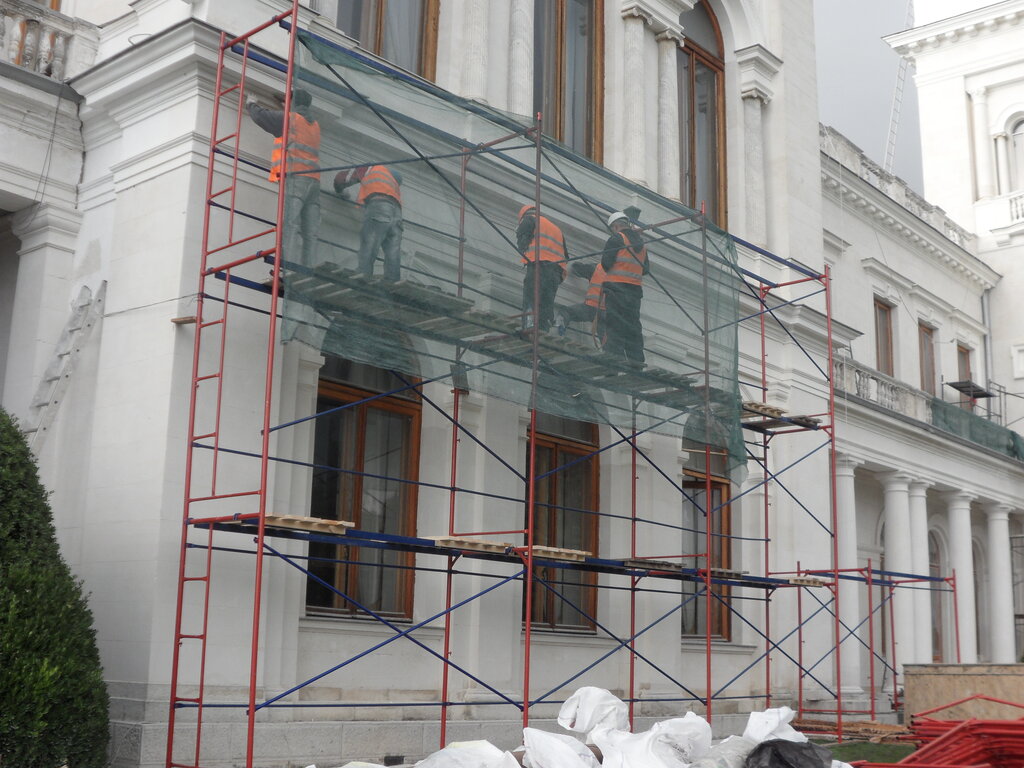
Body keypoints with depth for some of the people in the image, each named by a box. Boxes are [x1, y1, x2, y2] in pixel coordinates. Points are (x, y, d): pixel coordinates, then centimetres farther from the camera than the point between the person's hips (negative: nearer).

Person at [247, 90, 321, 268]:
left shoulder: (290, 118, 8)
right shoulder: (314, 125, 28)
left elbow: (260, 115, 12)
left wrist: (251, 104, 33)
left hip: (295, 177, -7)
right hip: (313, 181, 7)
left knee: (290, 227, -18)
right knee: (310, 233, -4)